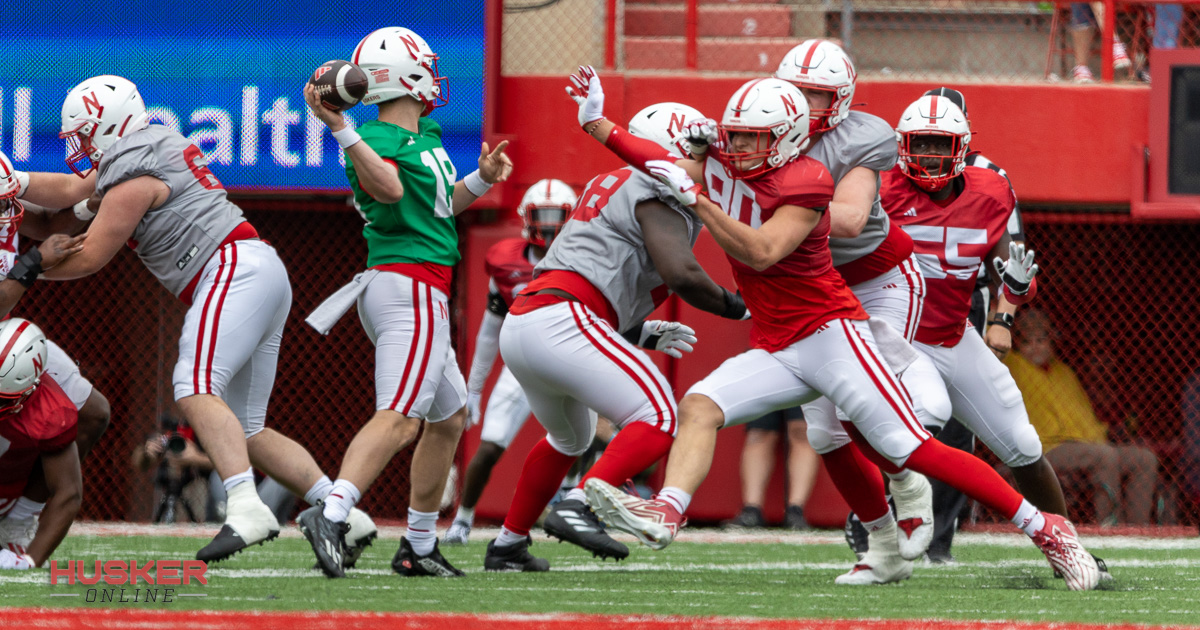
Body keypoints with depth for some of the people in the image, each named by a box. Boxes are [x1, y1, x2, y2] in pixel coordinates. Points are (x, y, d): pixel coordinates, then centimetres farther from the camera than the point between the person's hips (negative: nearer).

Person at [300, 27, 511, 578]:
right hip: (412, 287, -11)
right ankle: (331, 515, -39)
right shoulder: (378, 140, -12)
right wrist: (340, 129, -44)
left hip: (395, 288, 11)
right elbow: (390, 188, -35)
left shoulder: (427, 134, 16)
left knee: (450, 416, 20)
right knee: (400, 418, -23)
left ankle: (419, 547, 22)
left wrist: (481, 180, 14)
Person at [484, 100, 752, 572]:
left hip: (519, 323, 10)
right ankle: (576, 507, -28)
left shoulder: (610, 185, 26)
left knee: (570, 438, 31)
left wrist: (644, 334, 33)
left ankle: (508, 545, 35)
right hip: (560, 321, -10)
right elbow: (682, 274, -16)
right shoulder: (660, 195, -2)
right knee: (657, 421, -13)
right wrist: (733, 305, 2)